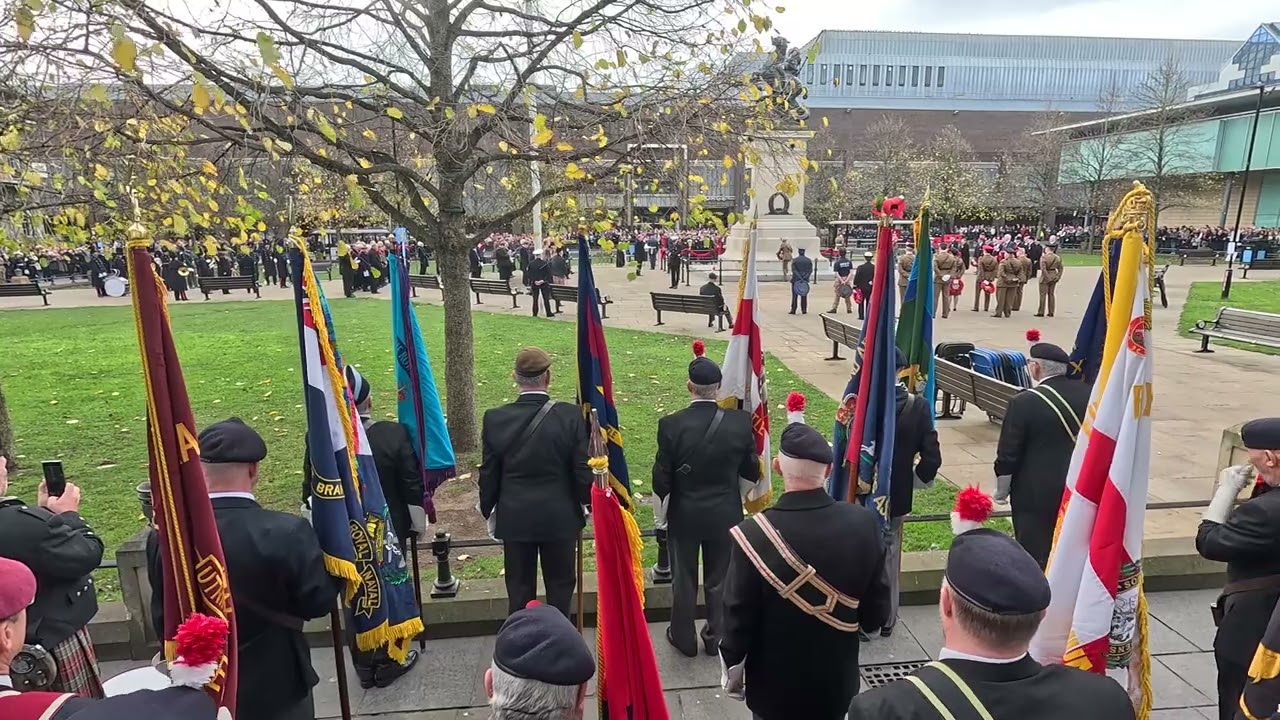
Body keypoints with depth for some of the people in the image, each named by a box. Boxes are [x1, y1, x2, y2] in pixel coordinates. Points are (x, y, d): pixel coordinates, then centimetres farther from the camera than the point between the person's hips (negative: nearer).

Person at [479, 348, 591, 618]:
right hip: (560, 518, -1)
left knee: (519, 590, 16)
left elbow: (488, 475, -3)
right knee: (560, 587, 16)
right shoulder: (571, 416, -16)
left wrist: (488, 511, 12)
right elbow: (583, 471, -11)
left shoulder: (495, 419, -11)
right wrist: (589, 504, 7)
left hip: (514, 519, 1)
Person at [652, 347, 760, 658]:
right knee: (719, 579, 19)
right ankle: (716, 637, 36)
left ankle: (684, 638, 35)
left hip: (684, 516, -1)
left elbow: (661, 479, -12)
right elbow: (752, 472, -4)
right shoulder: (741, 422, -16)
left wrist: (659, 517, 4)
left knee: (684, 579, 18)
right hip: (725, 515, 1)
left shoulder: (671, 424, -20)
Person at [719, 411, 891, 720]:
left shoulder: (754, 534, -28)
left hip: (775, 687, -2)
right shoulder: (864, 523, -19)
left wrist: (732, 667, 1)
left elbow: (738, 619, -18)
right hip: (837, 684, 3)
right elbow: (876, 613, -8)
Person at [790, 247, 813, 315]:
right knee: (804, 295, 10)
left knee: (795, 295, 4)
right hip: (805, 280, 2)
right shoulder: (809, 260, 3)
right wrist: (805, 277, -13)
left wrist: (800, 278, -18)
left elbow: (794, 270, -13)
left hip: (795, 280, -2)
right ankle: (804, 310, 10)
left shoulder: (795, 260, -5)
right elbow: (810, 270, -4)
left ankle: (793, 310, 2)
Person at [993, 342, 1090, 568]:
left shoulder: (1024, 403, -18)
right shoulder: (1088, 393, -3)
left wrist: (1001, 492, 0)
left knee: (1036, 558, 6)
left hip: (1036, 495, -5)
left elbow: (1008, 456, -14)